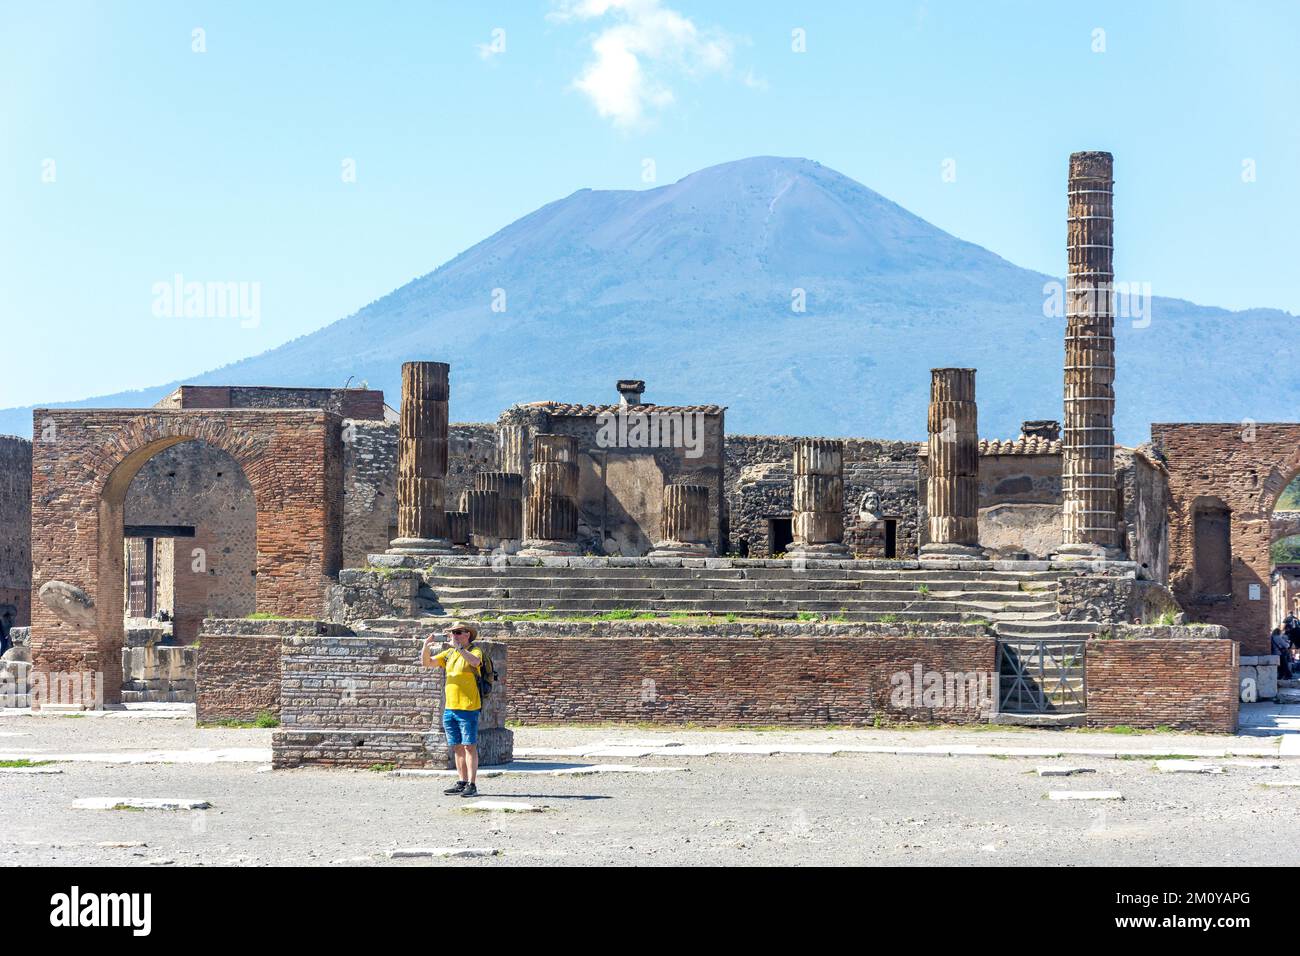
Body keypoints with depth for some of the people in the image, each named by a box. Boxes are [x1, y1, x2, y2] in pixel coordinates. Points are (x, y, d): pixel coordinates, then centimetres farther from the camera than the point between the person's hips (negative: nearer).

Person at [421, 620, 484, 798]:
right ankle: (461, 782, 14)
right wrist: (426, 647, -5)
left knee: (469, 746, -7)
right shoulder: (449, 654, 15)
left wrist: (458, 647, -29)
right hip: (450, 708, 7)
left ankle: (472, 785, -8)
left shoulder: (474, 651, -3)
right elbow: (427, 663, 13)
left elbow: (475, 661, -26)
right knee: (457, 747, 9)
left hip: (468, 708, -7)